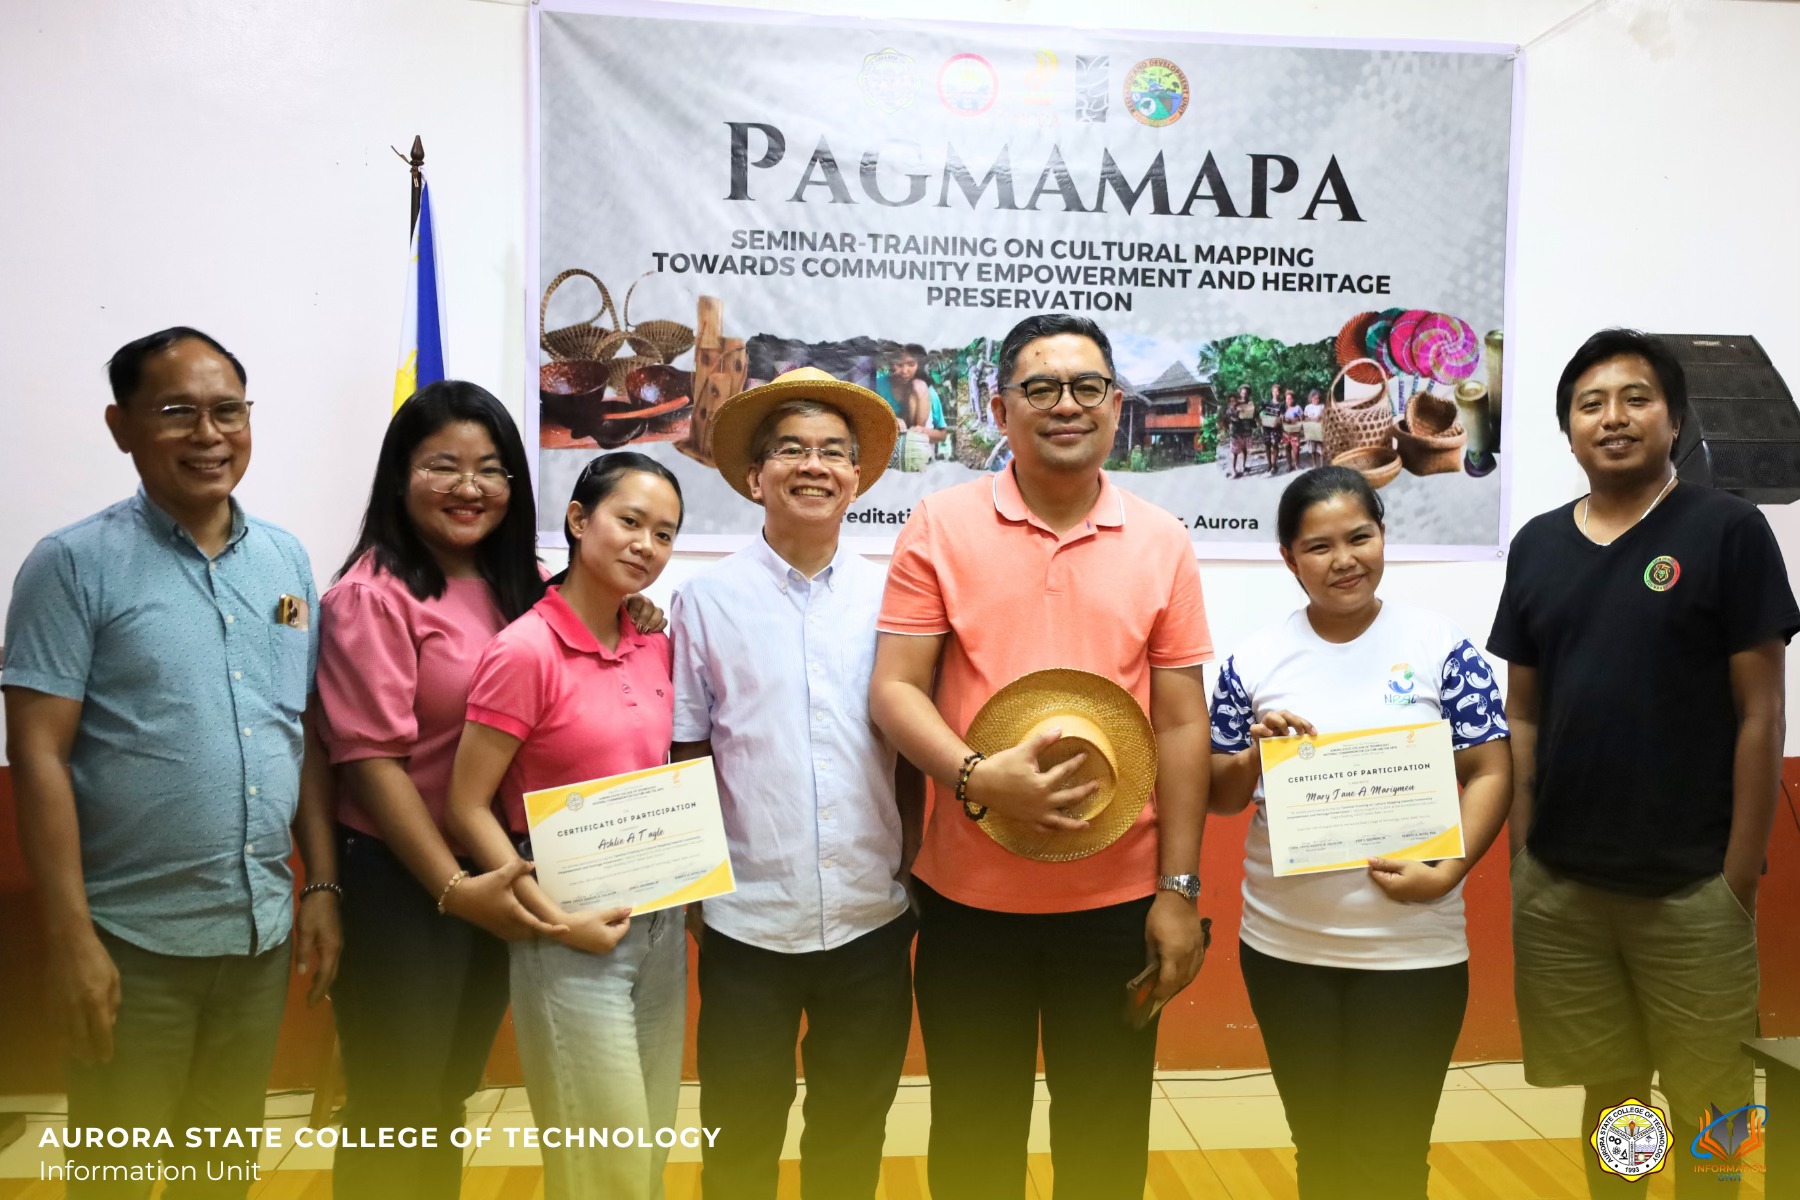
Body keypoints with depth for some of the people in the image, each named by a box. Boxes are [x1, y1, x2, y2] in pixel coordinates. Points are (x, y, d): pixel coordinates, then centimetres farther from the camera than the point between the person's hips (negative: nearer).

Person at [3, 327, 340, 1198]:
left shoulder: (286, 560, 6)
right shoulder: (74, 563, -8)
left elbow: (307, 735, 8)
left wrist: (322, 885, 4)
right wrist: (70, 937, -15)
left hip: (262, 930, 4)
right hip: (133, 937, -4)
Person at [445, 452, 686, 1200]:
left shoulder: (656, 647, 4)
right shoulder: (525, 650, -16)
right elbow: (468, 808, -14)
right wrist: (555, 920, -17)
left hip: (661, 924, 6)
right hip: (573, 937, -6)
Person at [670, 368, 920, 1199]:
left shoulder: (890, 597, 1)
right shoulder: (707, 600, -2)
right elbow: (685, 758, 1)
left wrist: (910, 863, 3)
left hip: (873, 921, 2)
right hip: (746, 922, -1)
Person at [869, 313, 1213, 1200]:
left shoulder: (1161, 542, 1)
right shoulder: (940, 525, -3)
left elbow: (1181, 723, 2)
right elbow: (893, 689, -5)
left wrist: (1179, 890, -1)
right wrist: (976, 778, -23)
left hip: (1119, 900, 1)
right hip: (968, 896, -1)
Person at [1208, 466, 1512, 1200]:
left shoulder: (1441, 647, -4)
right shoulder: (1254, 662, -1)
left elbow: (1489, 773, -4)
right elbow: (1218, 798, 4)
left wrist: (1446, 871, -17)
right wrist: (1254, 755, -16)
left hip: (1411, 946, -2)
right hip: (1283, 945, 2)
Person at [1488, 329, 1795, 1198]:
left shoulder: (1728, 530, -5)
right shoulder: (1536, 545, 6)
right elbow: (1522, 717, 8)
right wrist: (1520, 859, 4)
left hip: (1691, 887, -3)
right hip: (1557, 887, 3)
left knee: (1704, 1108, 11)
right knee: (1607, 1092, 17)